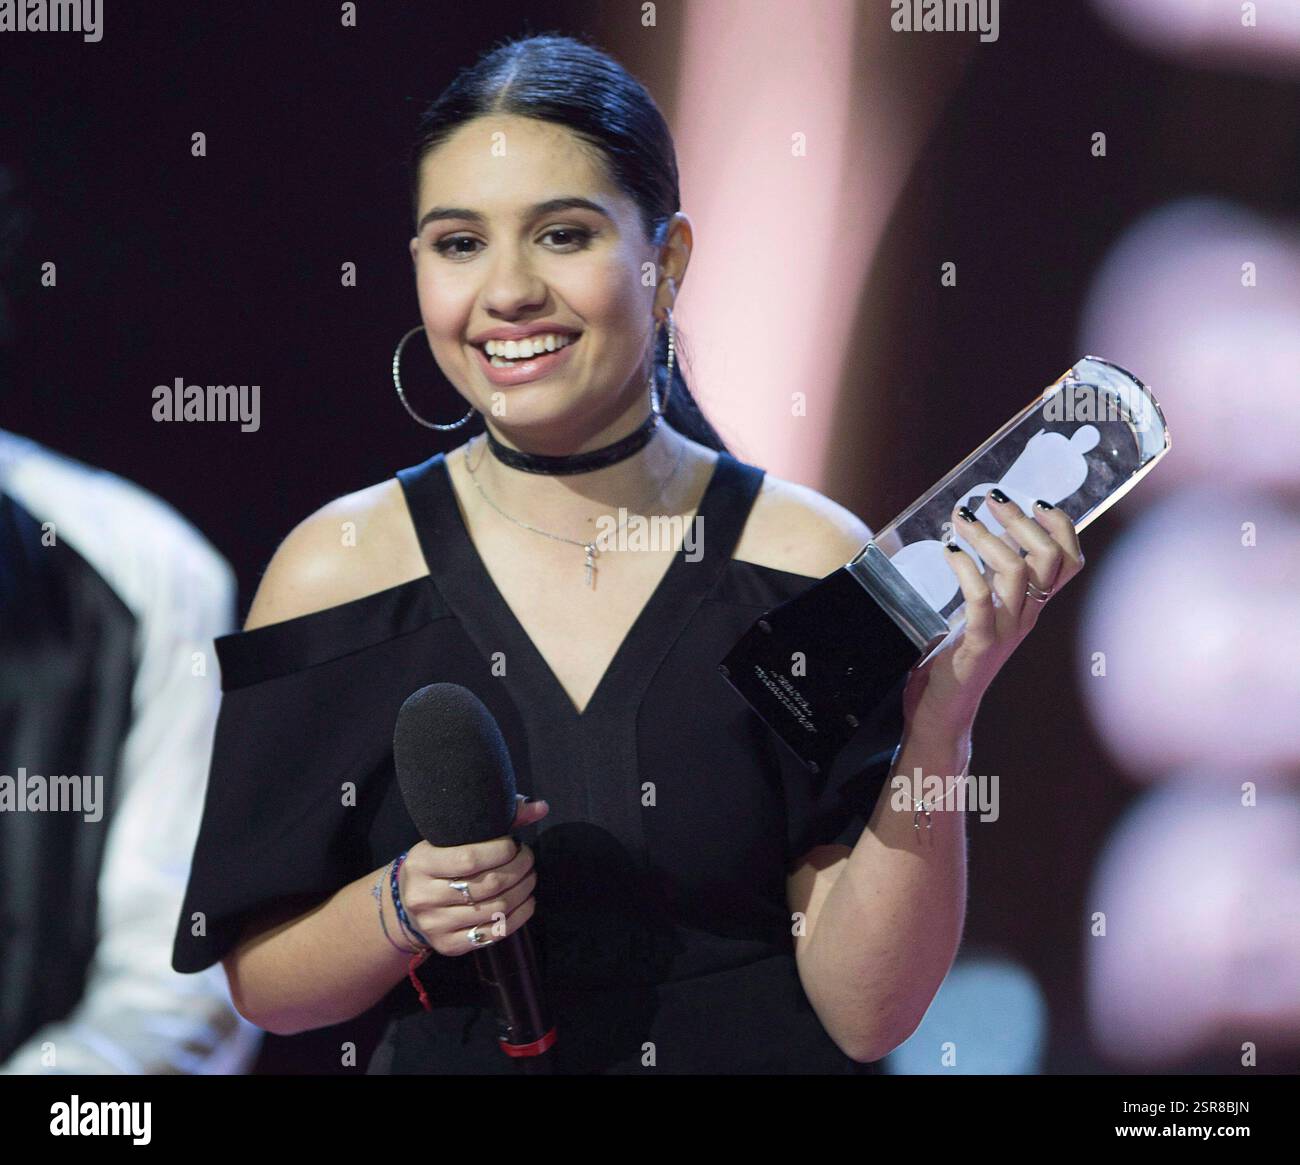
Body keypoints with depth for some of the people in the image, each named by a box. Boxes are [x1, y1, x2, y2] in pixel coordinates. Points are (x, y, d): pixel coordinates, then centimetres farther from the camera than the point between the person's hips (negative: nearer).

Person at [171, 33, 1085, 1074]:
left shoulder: (809, 560, -5)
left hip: (758, 1092, -1)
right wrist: (404, 912, -14)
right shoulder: (337, 569, -3)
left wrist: (937, 727, -18)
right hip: (456, 1065, 2)